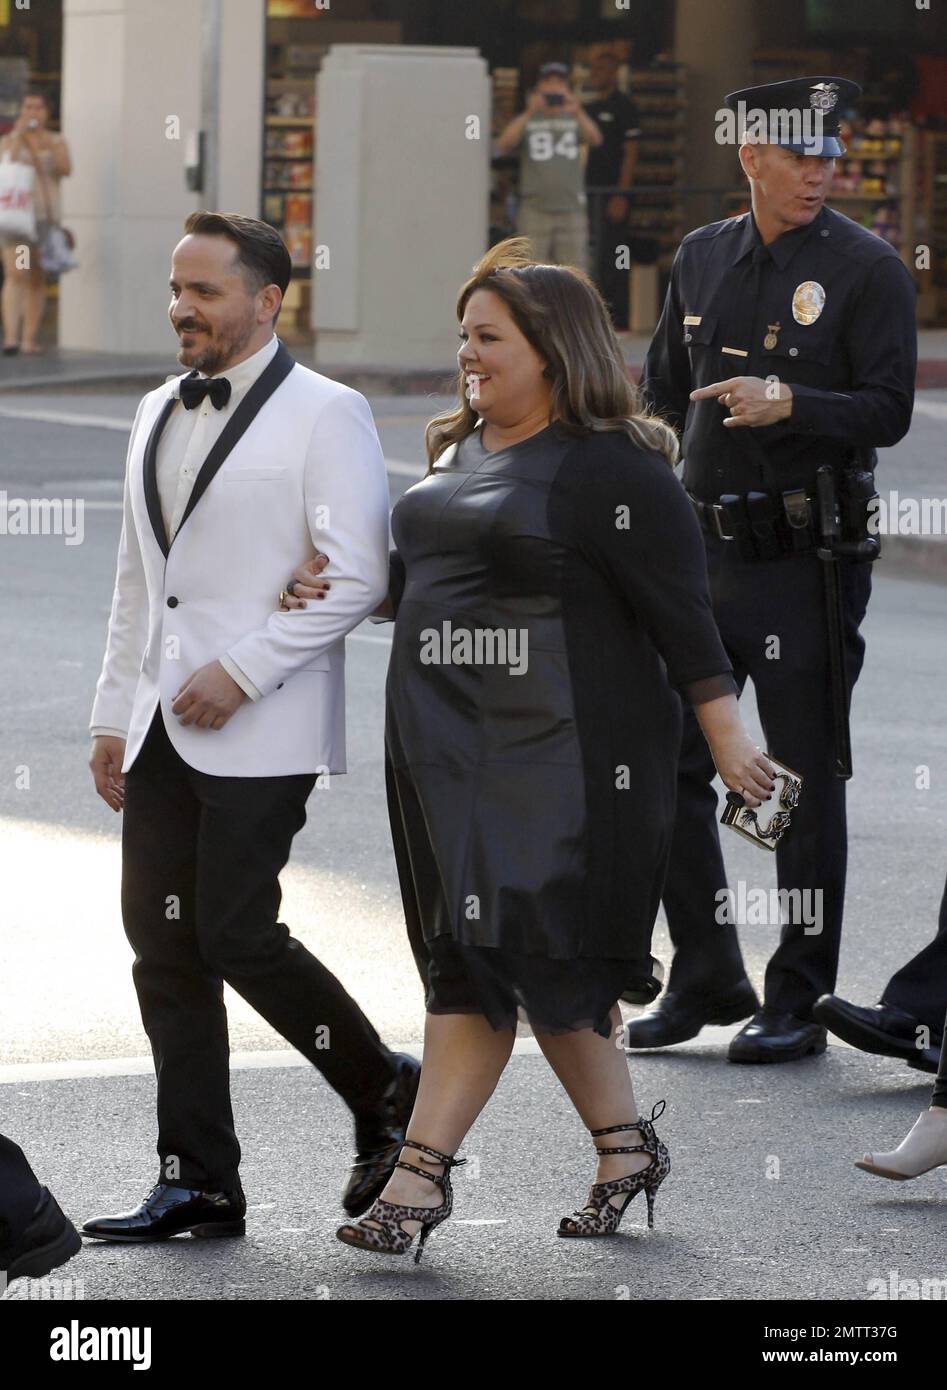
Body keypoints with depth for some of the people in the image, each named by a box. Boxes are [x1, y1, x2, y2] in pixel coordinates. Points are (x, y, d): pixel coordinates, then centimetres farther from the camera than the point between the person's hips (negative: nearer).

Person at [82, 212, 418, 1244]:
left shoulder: (323, 415, -6)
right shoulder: (159, 415, 17)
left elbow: (356, 576, -13)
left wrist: (242, 671, -17)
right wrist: (113, 715, 16)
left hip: (259, 729, -7)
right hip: (164, 726, 7)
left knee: (236, 933, -11)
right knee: (163, 944, 4)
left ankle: (385, 1092, 12)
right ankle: (197, 1183, 9)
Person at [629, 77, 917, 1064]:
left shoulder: (868, 269, -6)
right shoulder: (701, 260, 11)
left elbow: (889, 410, -11)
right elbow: (662, 392, 21)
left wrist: (788, 404, -26)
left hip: (807, 559, -5)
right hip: (705, 547, 5)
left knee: (804, 779, 0)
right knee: (667, 763, 6)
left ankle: (799, 1002, 9)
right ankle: (707, 981, 18)